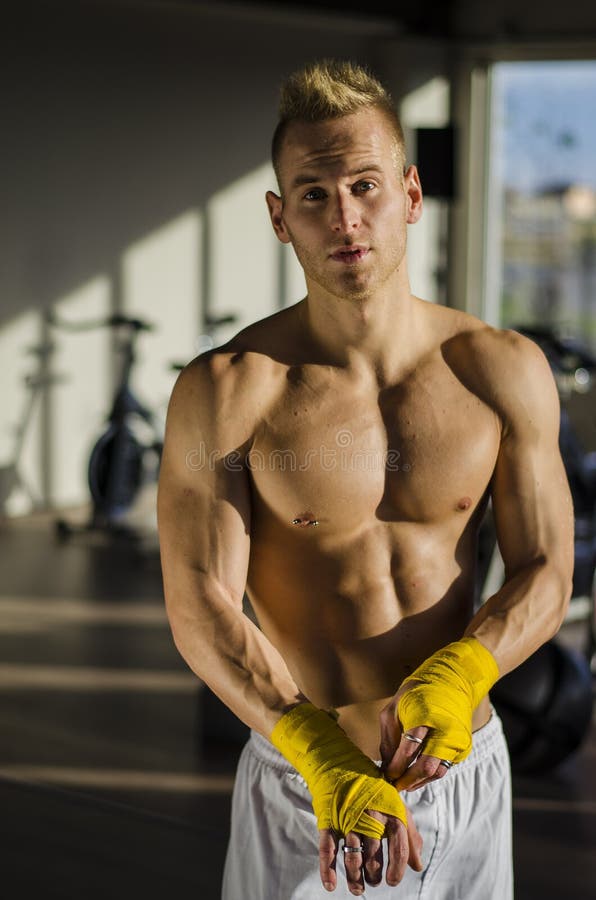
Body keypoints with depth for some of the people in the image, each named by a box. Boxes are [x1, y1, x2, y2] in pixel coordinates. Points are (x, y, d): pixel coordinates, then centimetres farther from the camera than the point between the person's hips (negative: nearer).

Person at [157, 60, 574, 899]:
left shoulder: (505, 371, -5)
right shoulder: (226, 392, -12)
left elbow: (544, 572, -4)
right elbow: (199, 605, -16)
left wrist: (453, 679, -24)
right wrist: (327, 761, -29)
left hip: (467, 770, 2)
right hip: (302, 781, -2)